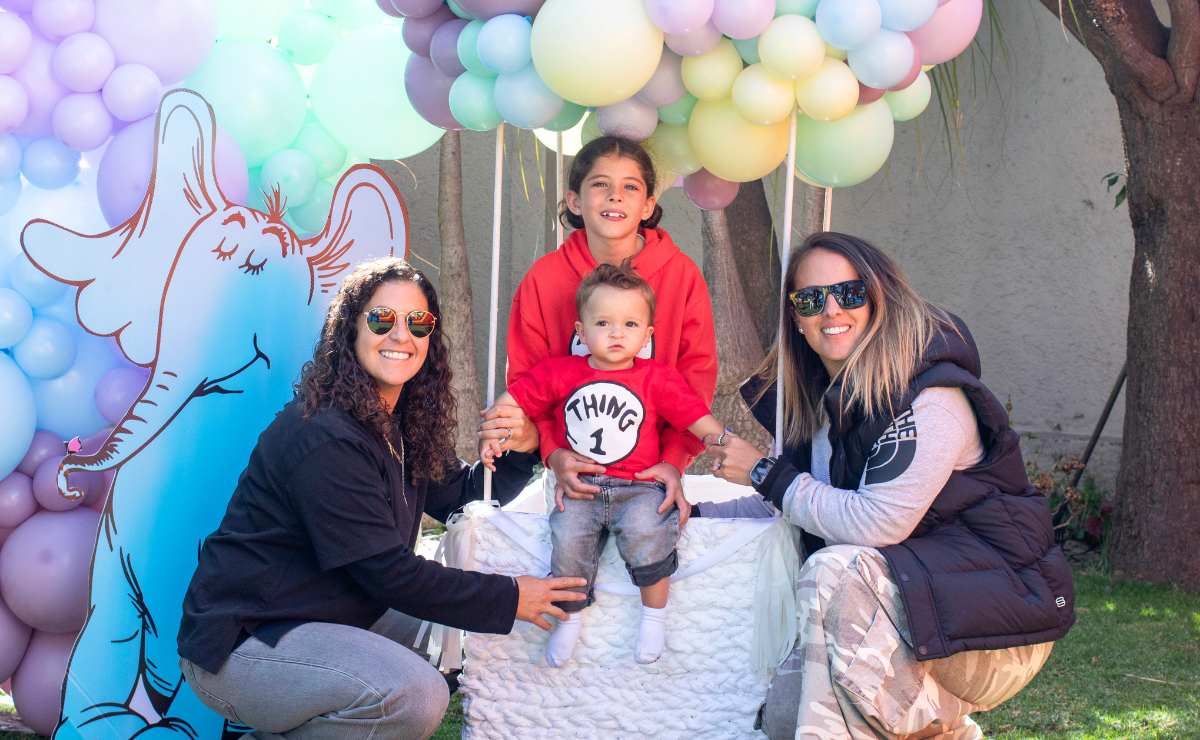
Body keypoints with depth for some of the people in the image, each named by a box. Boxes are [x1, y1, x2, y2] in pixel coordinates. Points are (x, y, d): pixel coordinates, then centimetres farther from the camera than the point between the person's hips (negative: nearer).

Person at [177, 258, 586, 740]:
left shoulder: (399, 421, 8)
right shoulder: (325, 440, -21)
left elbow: (459, 495, 11)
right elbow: (385, 572, -21)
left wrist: (520, 448, -8)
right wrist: (509, 598, -15)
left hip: (316, 619, 10)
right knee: (416, 695, -28)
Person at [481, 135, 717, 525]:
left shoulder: (682, 274, -5)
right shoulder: (543, 279, -4)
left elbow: (696, 379, -5)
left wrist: (673, 462, -18)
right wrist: (554, 453, -19)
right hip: (573, 467, 1)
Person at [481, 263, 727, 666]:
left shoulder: (658, 379, 4)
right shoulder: (560, 373, 7)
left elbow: (700, 421, 0)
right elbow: (513, 400, 13)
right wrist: (492, 433, 1)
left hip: (638, 487, -1)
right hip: (579, 487, 1)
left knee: (644, 530, -31)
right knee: (567, 538, -25)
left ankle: (654, 614, -7)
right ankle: (570, 617, 3)